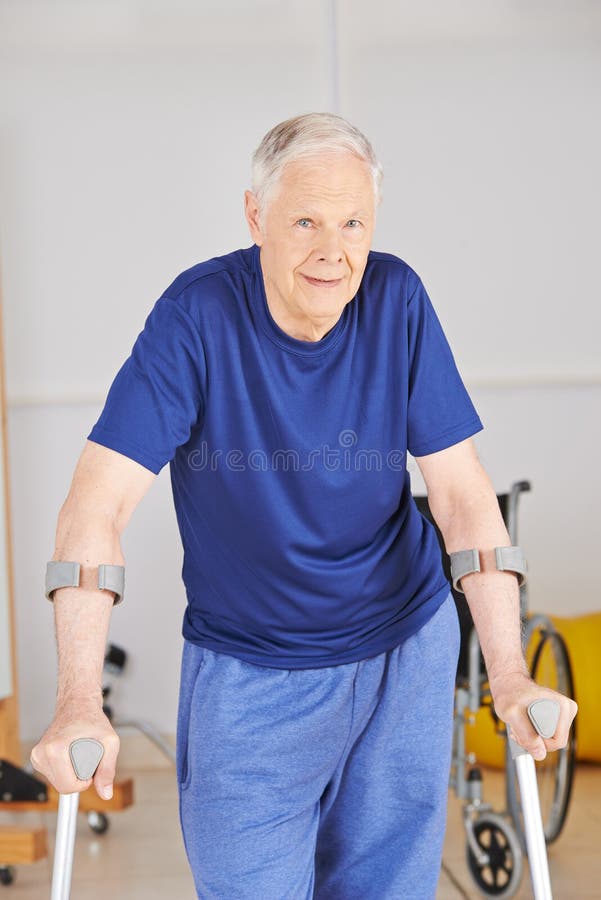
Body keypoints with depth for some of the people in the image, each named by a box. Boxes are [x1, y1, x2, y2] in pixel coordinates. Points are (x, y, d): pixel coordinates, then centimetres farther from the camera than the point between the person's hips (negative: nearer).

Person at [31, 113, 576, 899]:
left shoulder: (398, 299, -10)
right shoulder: (198, 313, -17)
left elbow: (461, 490, -10)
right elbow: (97, 506, -23)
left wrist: (510, 675, -19)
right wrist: (80, 704, -33)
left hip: (406, 657, 3)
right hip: (248, 678, -2)